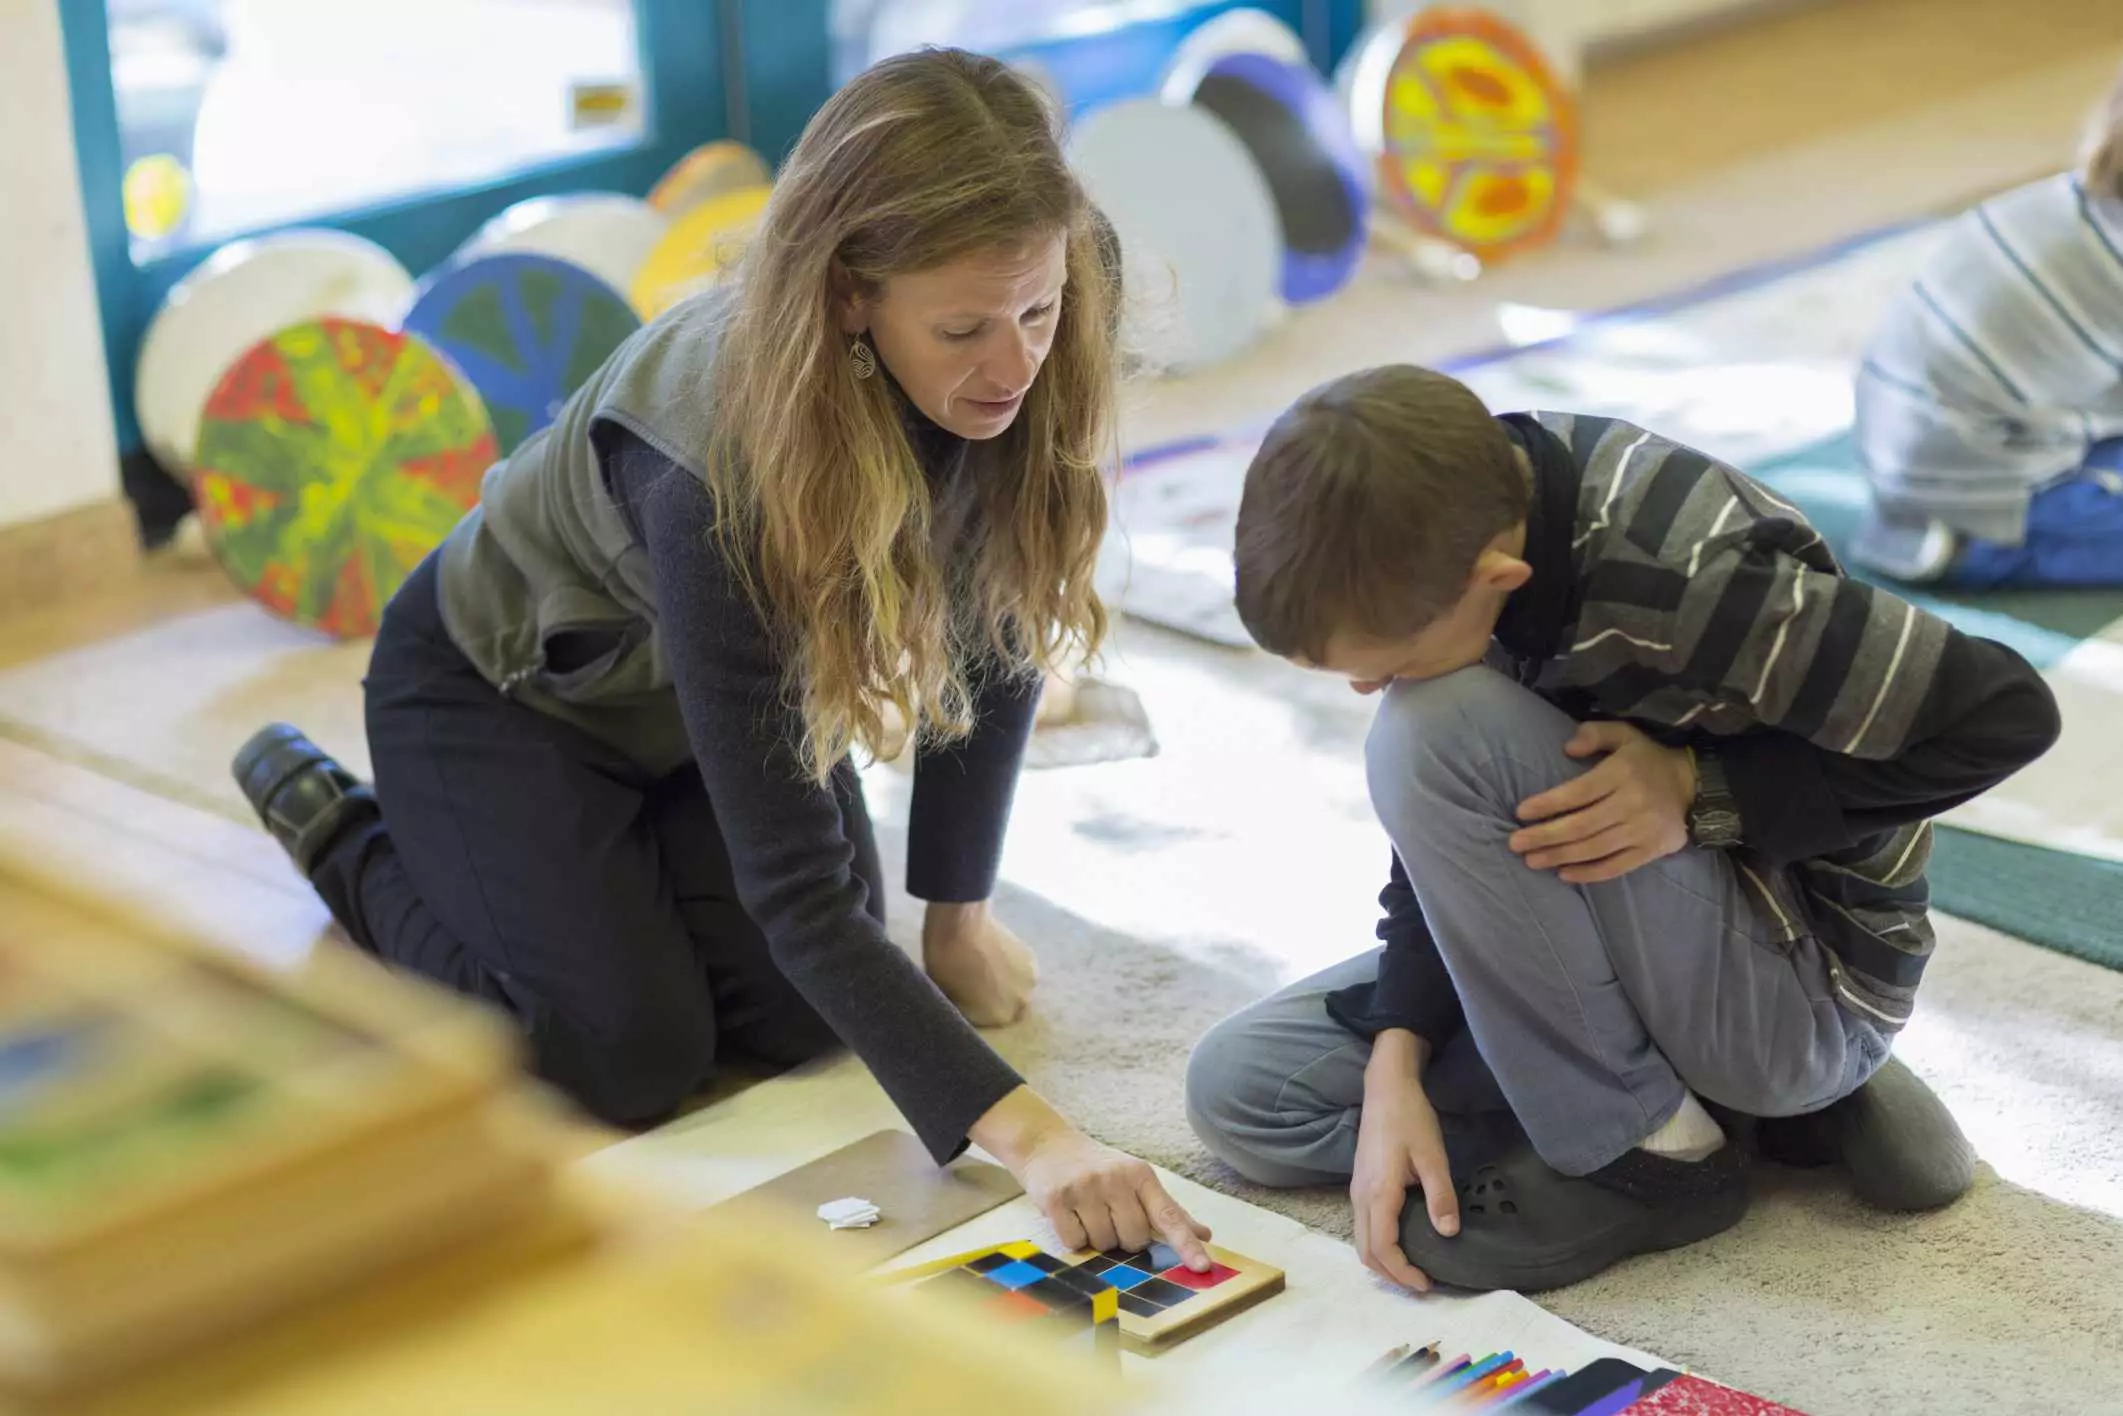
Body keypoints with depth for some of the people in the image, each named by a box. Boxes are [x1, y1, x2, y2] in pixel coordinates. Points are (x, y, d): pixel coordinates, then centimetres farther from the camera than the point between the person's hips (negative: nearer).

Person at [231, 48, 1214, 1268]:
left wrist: (960, 909, -7)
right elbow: (796, 883, -41)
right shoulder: (720, 467, -43)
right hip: (502, 687, -5)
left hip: (733, 674, 5)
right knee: (629, 1055, -14)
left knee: (798, 1019, -7)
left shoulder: (1033, 372, -28)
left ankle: (611, 842, 23)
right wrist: (1016, 1128, -49)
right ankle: (338, 828, 12)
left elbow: (993, 627, -11)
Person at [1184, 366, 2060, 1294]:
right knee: (1238, 1090, 2)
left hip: (1806, 990, -8)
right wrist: (1398, 1063, -14)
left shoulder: (1683, 581, -33)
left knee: (1437, 739, -28)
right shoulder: (1441, 531, -10)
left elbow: (2005, 714, -25)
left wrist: (1704, 792, -27)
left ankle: (1641, 1150, -12)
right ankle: (1712, 1085, 4)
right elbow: (1453, 835, -1)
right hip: (1639, 951, 8)